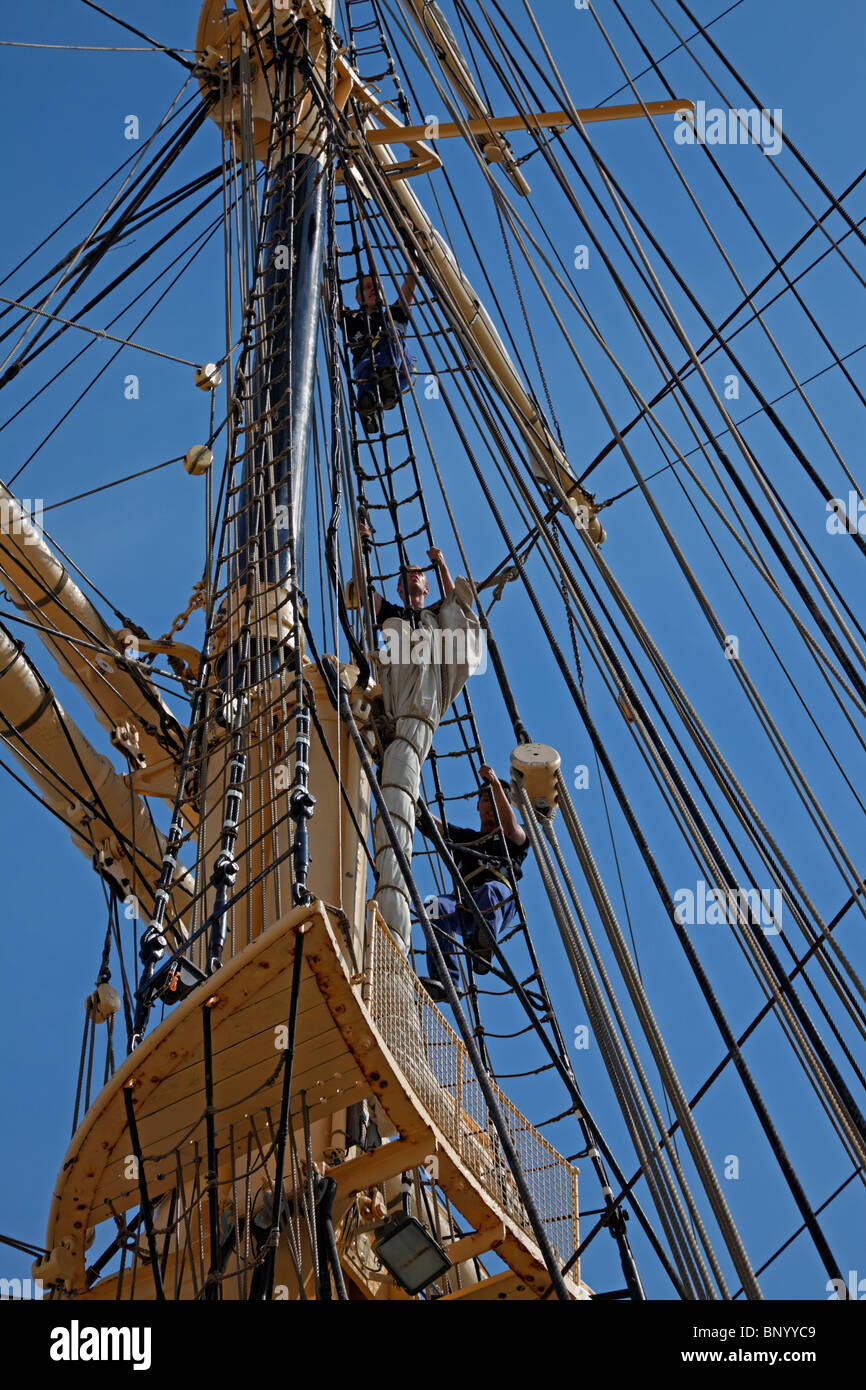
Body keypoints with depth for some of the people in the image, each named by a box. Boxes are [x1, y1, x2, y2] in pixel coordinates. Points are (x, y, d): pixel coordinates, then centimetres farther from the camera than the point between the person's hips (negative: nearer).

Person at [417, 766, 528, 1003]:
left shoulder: (515, 838, 28)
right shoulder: (463, 837, 38)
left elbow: (511, 827, 2)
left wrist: (496, 784, -7)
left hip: (501, 906, -3)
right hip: (466, 908, 3)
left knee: (491, 889, -40)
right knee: (436, 905, -32)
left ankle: (483, 947, -70)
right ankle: (445, 980, -45)